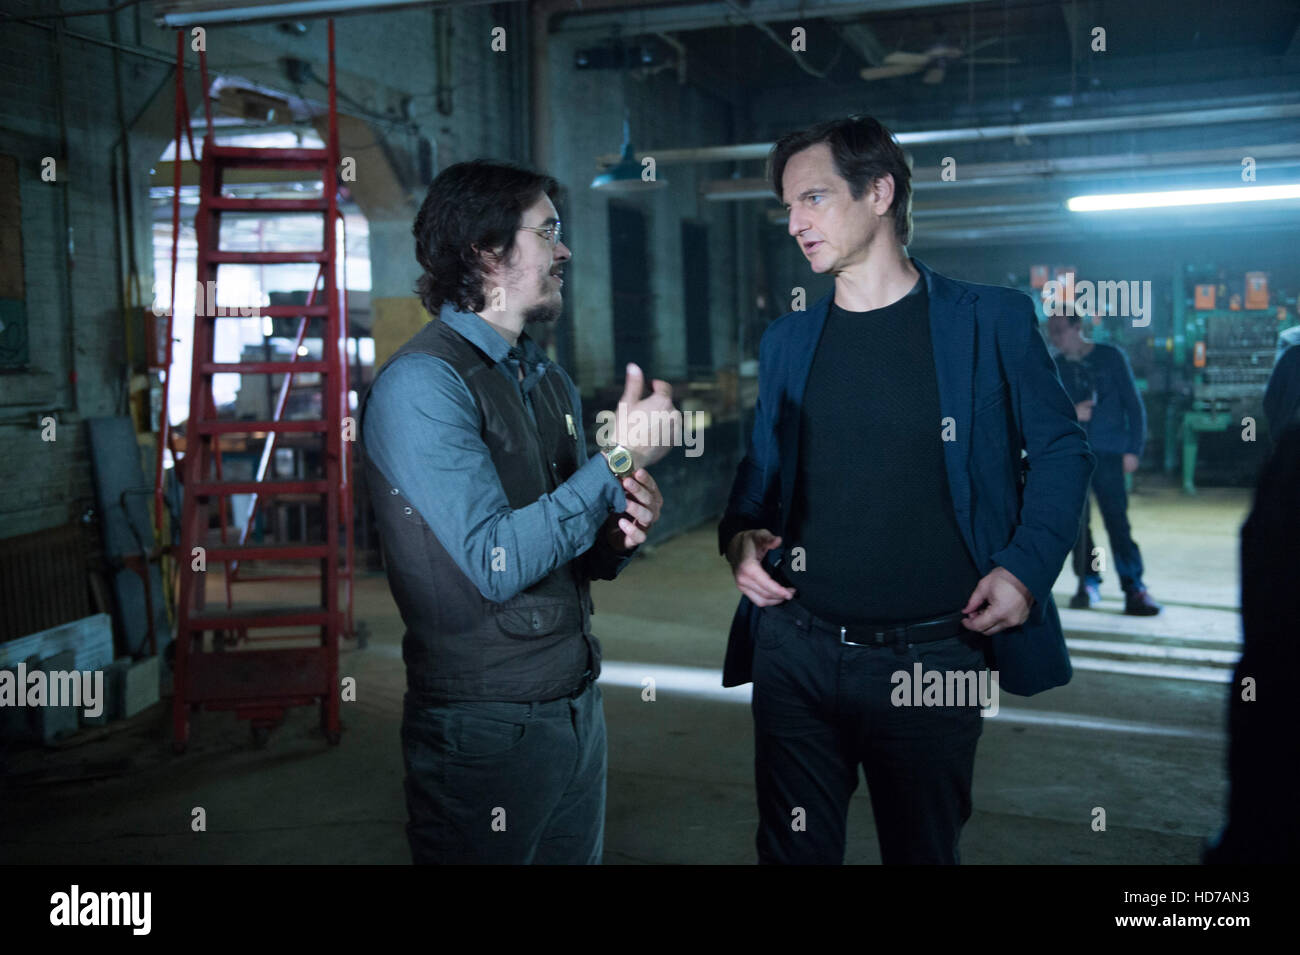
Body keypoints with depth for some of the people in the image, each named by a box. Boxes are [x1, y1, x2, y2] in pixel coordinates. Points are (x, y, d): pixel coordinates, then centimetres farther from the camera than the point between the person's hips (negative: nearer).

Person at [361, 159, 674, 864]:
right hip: (485, 729, -7)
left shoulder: (549, 380, 10)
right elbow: (496, 562, -23)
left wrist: (618, 535, -6)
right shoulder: (422, 382, -15)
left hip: (577, 703, 8)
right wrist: (618, 460, -20)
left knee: (578, 855, 19)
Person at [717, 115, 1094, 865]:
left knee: (925, 850, 15)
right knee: (795, 850, 13)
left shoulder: (991, 320, -3)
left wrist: (1026, 568, -9)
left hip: (933, 658, -3)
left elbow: (1061, 446, 3)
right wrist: (741, 534, -3)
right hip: (797, 651, 3)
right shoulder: (786, 341, 8)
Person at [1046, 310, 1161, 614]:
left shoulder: (1110, 357, 4)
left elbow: (1133, 404, 4)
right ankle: (1087, 583, 13)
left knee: (1117, 521, -8)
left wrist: (1133, 450, -4)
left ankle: (1134, 589, -3)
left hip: (1107, 454, -3)